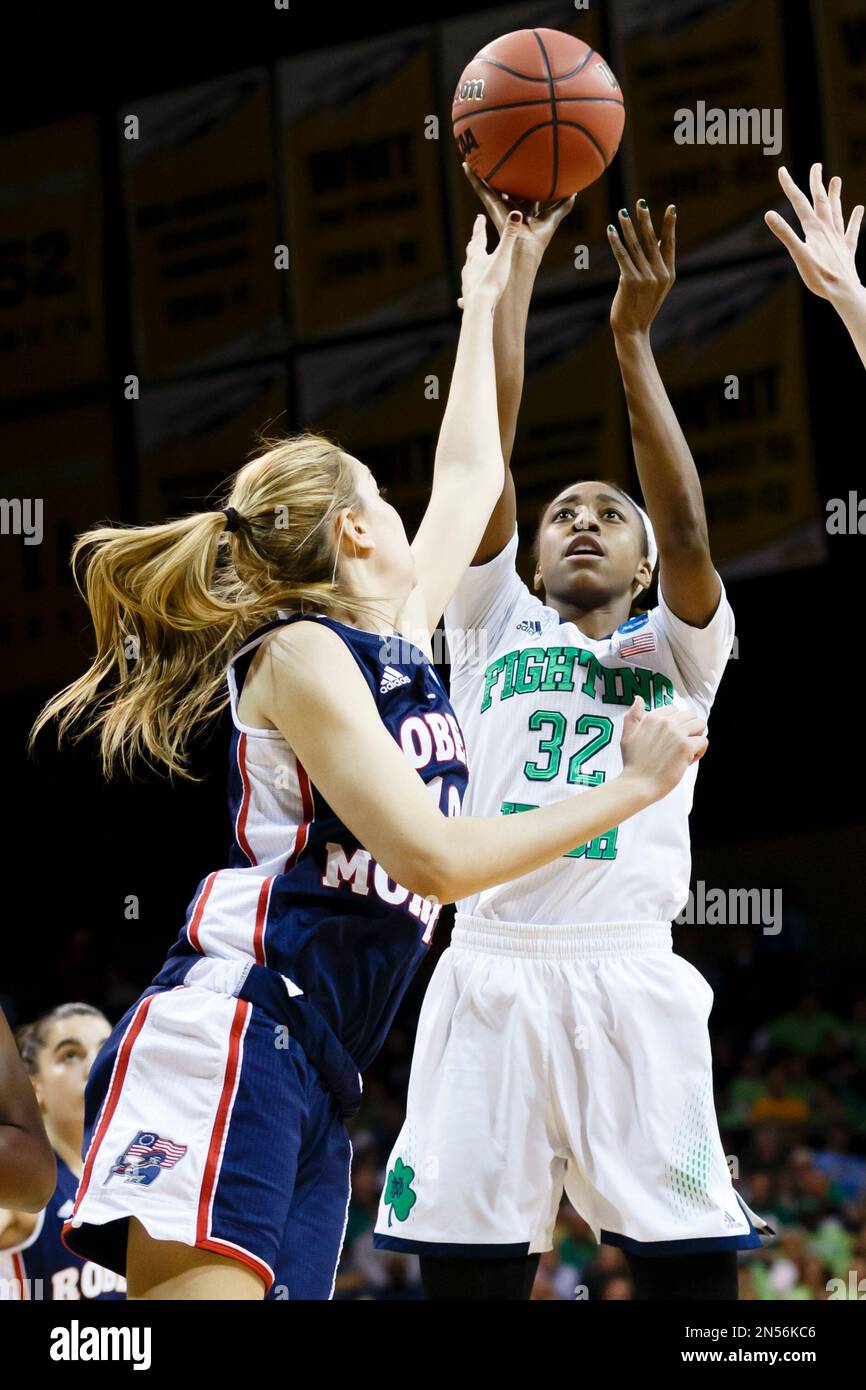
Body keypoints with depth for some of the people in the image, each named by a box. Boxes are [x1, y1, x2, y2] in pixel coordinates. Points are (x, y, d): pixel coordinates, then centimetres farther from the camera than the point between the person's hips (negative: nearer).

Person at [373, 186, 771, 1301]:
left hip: (630, 978, -1)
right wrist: (516, 268, 5)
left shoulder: (679, 650, 18)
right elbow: (483, 459, 10)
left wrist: (633, 337, -6)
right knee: (467, 1264, -5)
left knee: (691, 1264, -9)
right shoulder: (494, 628, 20)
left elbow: (685, 524, -1)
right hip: (490, 970, 1)